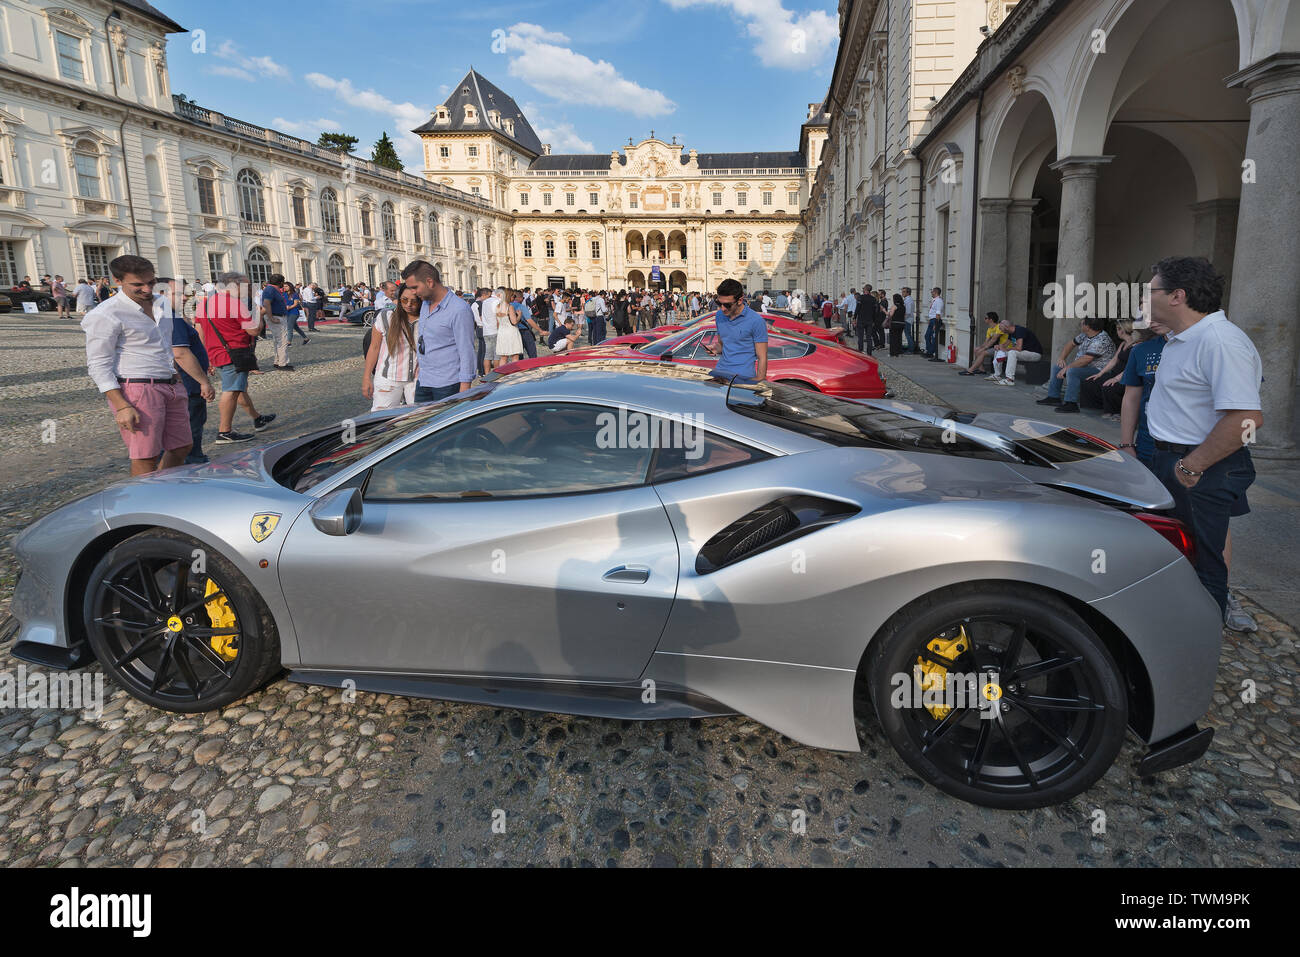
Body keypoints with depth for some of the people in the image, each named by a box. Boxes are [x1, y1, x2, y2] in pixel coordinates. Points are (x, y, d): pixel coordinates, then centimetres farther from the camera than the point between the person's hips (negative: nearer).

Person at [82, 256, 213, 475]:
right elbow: (98, 366, -13)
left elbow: (178, 350, 22)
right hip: (136, 390, -8)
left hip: (171, 387, 8)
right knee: (146, 458, -6)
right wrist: (121, 406, -21)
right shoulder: (105, 315, -10)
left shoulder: (161, 306, 14)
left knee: (182, 447, 14)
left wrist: (203, 381, 17)